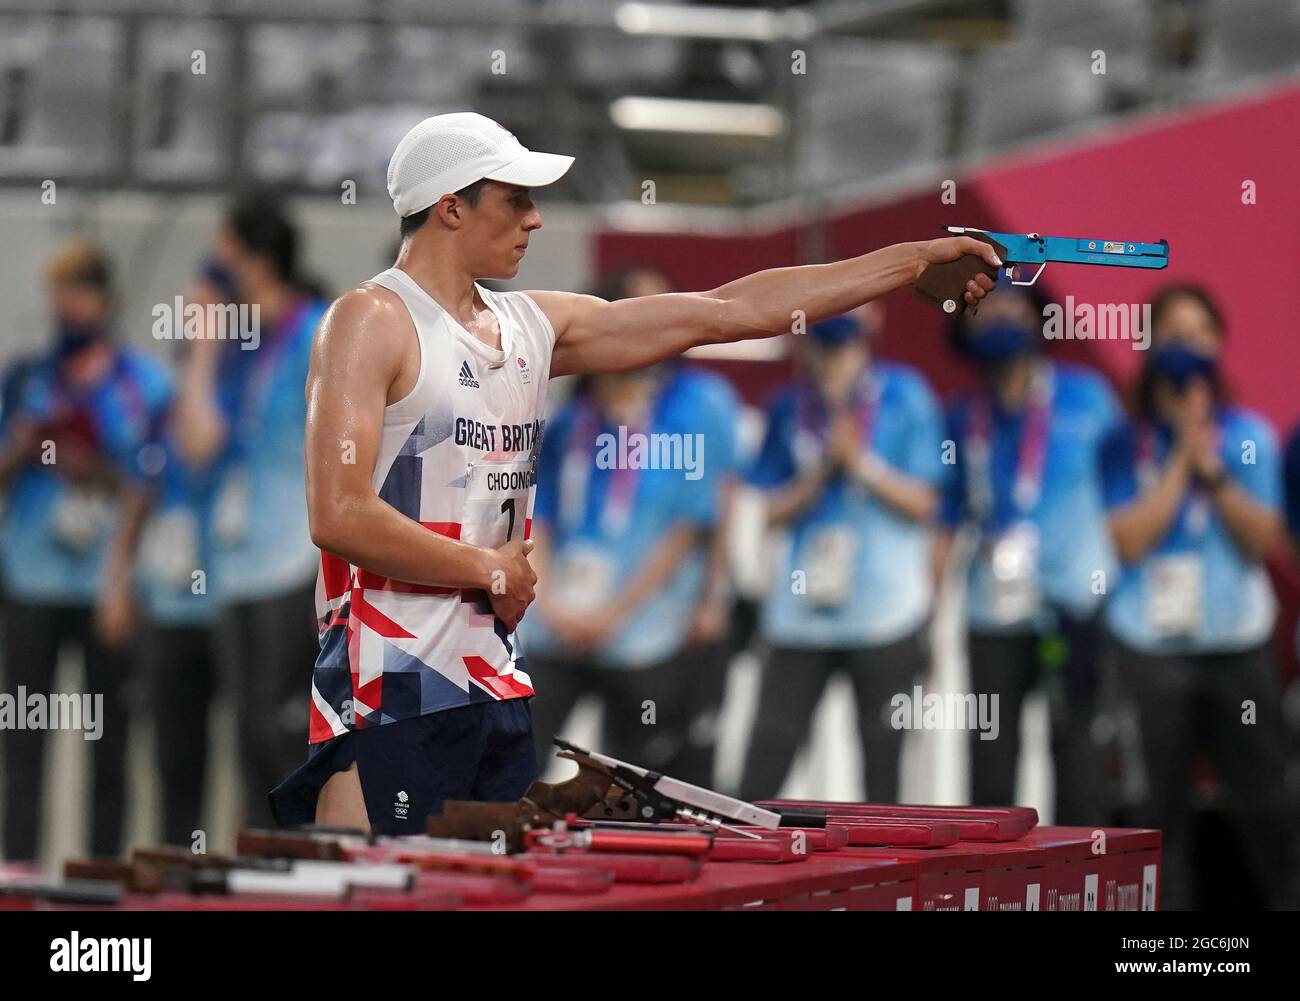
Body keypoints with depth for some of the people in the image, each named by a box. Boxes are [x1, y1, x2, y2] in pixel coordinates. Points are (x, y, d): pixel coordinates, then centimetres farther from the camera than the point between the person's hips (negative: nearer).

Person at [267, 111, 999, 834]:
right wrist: (493, 572, -7)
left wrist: (916, 259, 14)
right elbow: (337, 515, -17)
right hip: (390, 696, -8)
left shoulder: (531, 327, 15)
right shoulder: (373, 321, -6)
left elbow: (728, 312, 15)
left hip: (500, 691, 8)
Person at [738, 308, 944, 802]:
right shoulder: (789, 407, 8)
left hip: (884, 609, -2)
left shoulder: (904, 396, -1)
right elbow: (773, 512, 7)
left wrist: (860, 464, -14)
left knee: (882, 756, 4)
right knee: (769, 746, 0)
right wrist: (821, 471, -9)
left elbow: (922, 503, -2)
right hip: (800, 610, 3)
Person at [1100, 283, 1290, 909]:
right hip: (1152, 647, -1)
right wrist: (1182, 458, -10)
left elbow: (1263, 540, -1)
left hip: (1239, 642, 1)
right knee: (1165, 802, 1)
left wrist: (1214, 473, -14)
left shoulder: (1251, 436, 4)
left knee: (1260, 798, -1)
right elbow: (1129, 540, -9)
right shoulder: (1125, 444, 1)